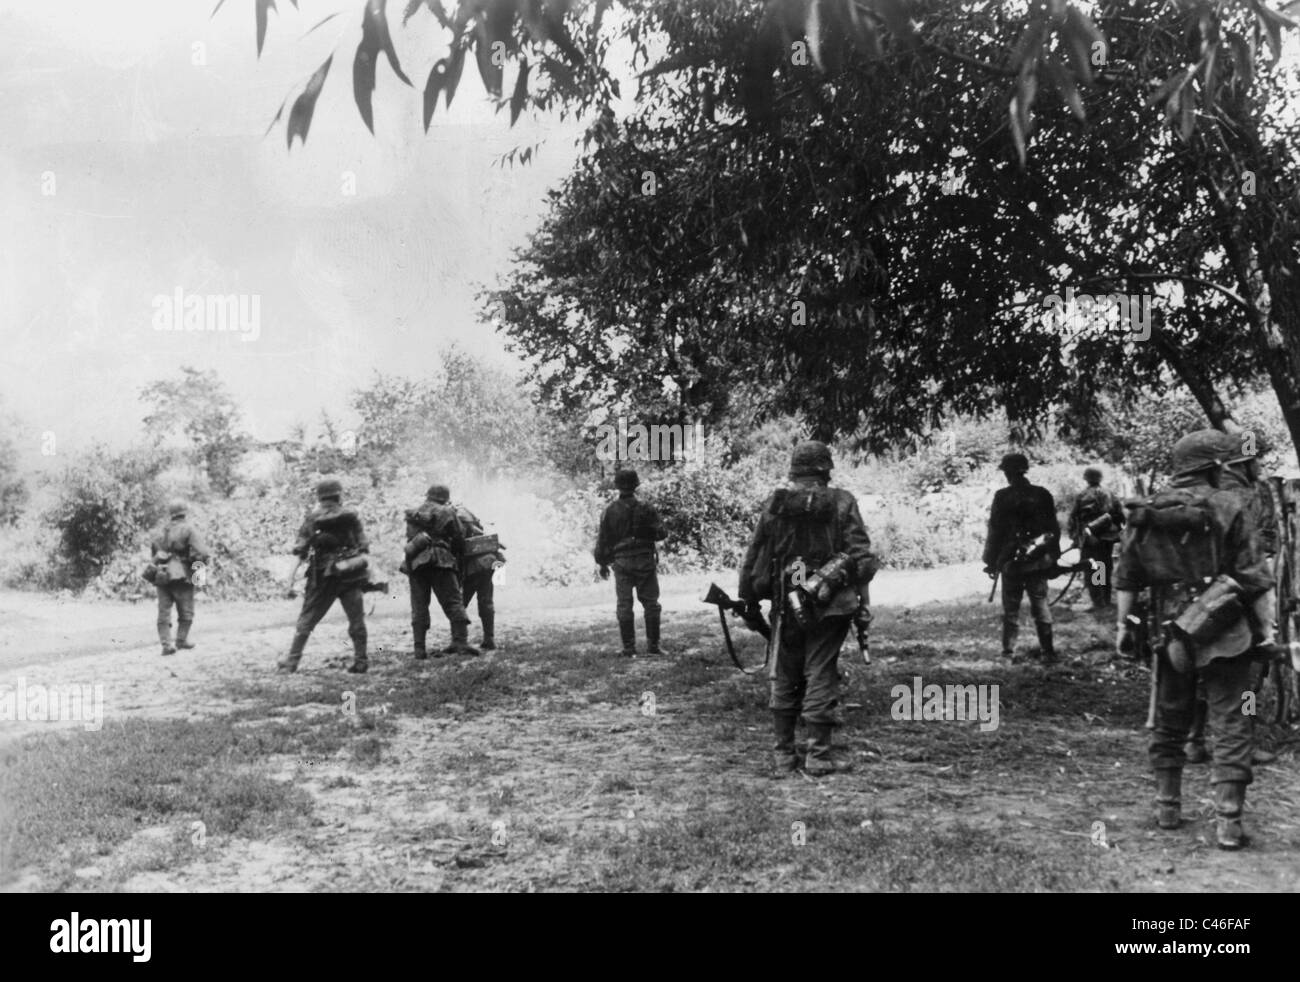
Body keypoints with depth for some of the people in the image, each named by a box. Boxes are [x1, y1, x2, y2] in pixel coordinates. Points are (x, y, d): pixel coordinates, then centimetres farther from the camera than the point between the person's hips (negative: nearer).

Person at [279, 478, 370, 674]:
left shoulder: (312, 518, -4)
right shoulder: (351, 516, -1)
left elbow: (300, 549, -4)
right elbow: (364, 546, 0)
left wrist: (304, 555, 16)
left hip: (323, 577, 0)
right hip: (351, 575, 0)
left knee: (306, 620, 8)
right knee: (357, 620, 9)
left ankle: (291, 661, 10)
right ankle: (360, 661, 7)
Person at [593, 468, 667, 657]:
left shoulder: (610, 510, -3)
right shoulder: (646, 508, -6)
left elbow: (603, 539, 1)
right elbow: (661, 533, -5)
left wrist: (602, 563, 11)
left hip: (622, 562, 0)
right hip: (645, 561, 0)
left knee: (624, 606, 5)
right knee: (651, 604, 9)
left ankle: (629, 648, 4)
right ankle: (653, 645, 9)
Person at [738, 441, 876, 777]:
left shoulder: (775, 505, 0)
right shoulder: (842, 503, -4)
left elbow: (753, 557, 4)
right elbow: (862, 556, -8)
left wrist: (749, 600, 14)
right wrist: (859, 597, 3)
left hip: (785, 606, 2)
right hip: (830, 607, -1)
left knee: (784, 678, 13)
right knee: (821, 677, 4)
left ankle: (784, 753, 18)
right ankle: (818, 755, 3)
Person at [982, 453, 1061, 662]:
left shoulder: (1002, 497, -9)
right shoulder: (1043, 495, 2)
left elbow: (995, 531, -6)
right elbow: (1054, 528, 7)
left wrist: (991, 561, 0)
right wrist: (1053, 555, 16)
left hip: (1011, 560, -3)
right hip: (1038, 560, 3)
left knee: (1011, 608, 7)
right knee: (1040, 604, 7)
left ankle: (1009, 650, 9)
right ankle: (1047, 651, 6)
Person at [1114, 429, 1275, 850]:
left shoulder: (1145, 514, 4)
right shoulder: (1225, 507, -8)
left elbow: (1126, 576, 6)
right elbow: (1254, 575, -9)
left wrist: (1123, 624, 12)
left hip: (1171, 633, 4)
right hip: (1224, 633, -4)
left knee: (1169, 723, 17)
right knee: (1231, 726, 1)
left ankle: (1167, 807, 23)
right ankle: (1228, 822, -2)